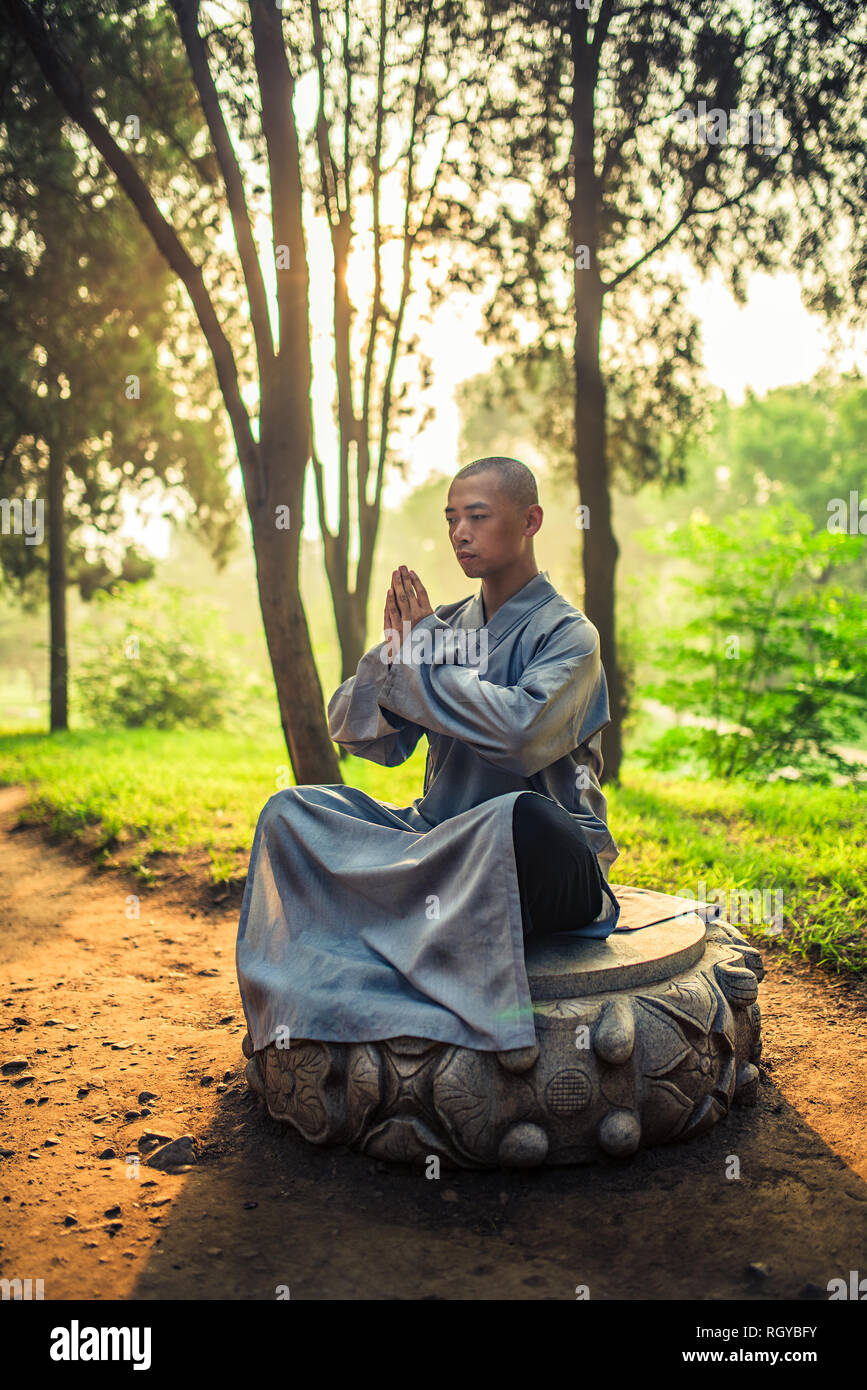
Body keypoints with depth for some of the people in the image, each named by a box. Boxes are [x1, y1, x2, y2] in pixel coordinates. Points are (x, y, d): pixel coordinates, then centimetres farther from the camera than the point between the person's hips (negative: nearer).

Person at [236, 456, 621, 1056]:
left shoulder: (568, 633, -5)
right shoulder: (445, 624, 11)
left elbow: (522, 731, -25)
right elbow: (354, 732, 6)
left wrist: (418, 658, -15)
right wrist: (392, 653, -12)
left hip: (549, 852, -5)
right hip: (440, 841, 6)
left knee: (516, 817, -40)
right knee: (293, 810, -8)